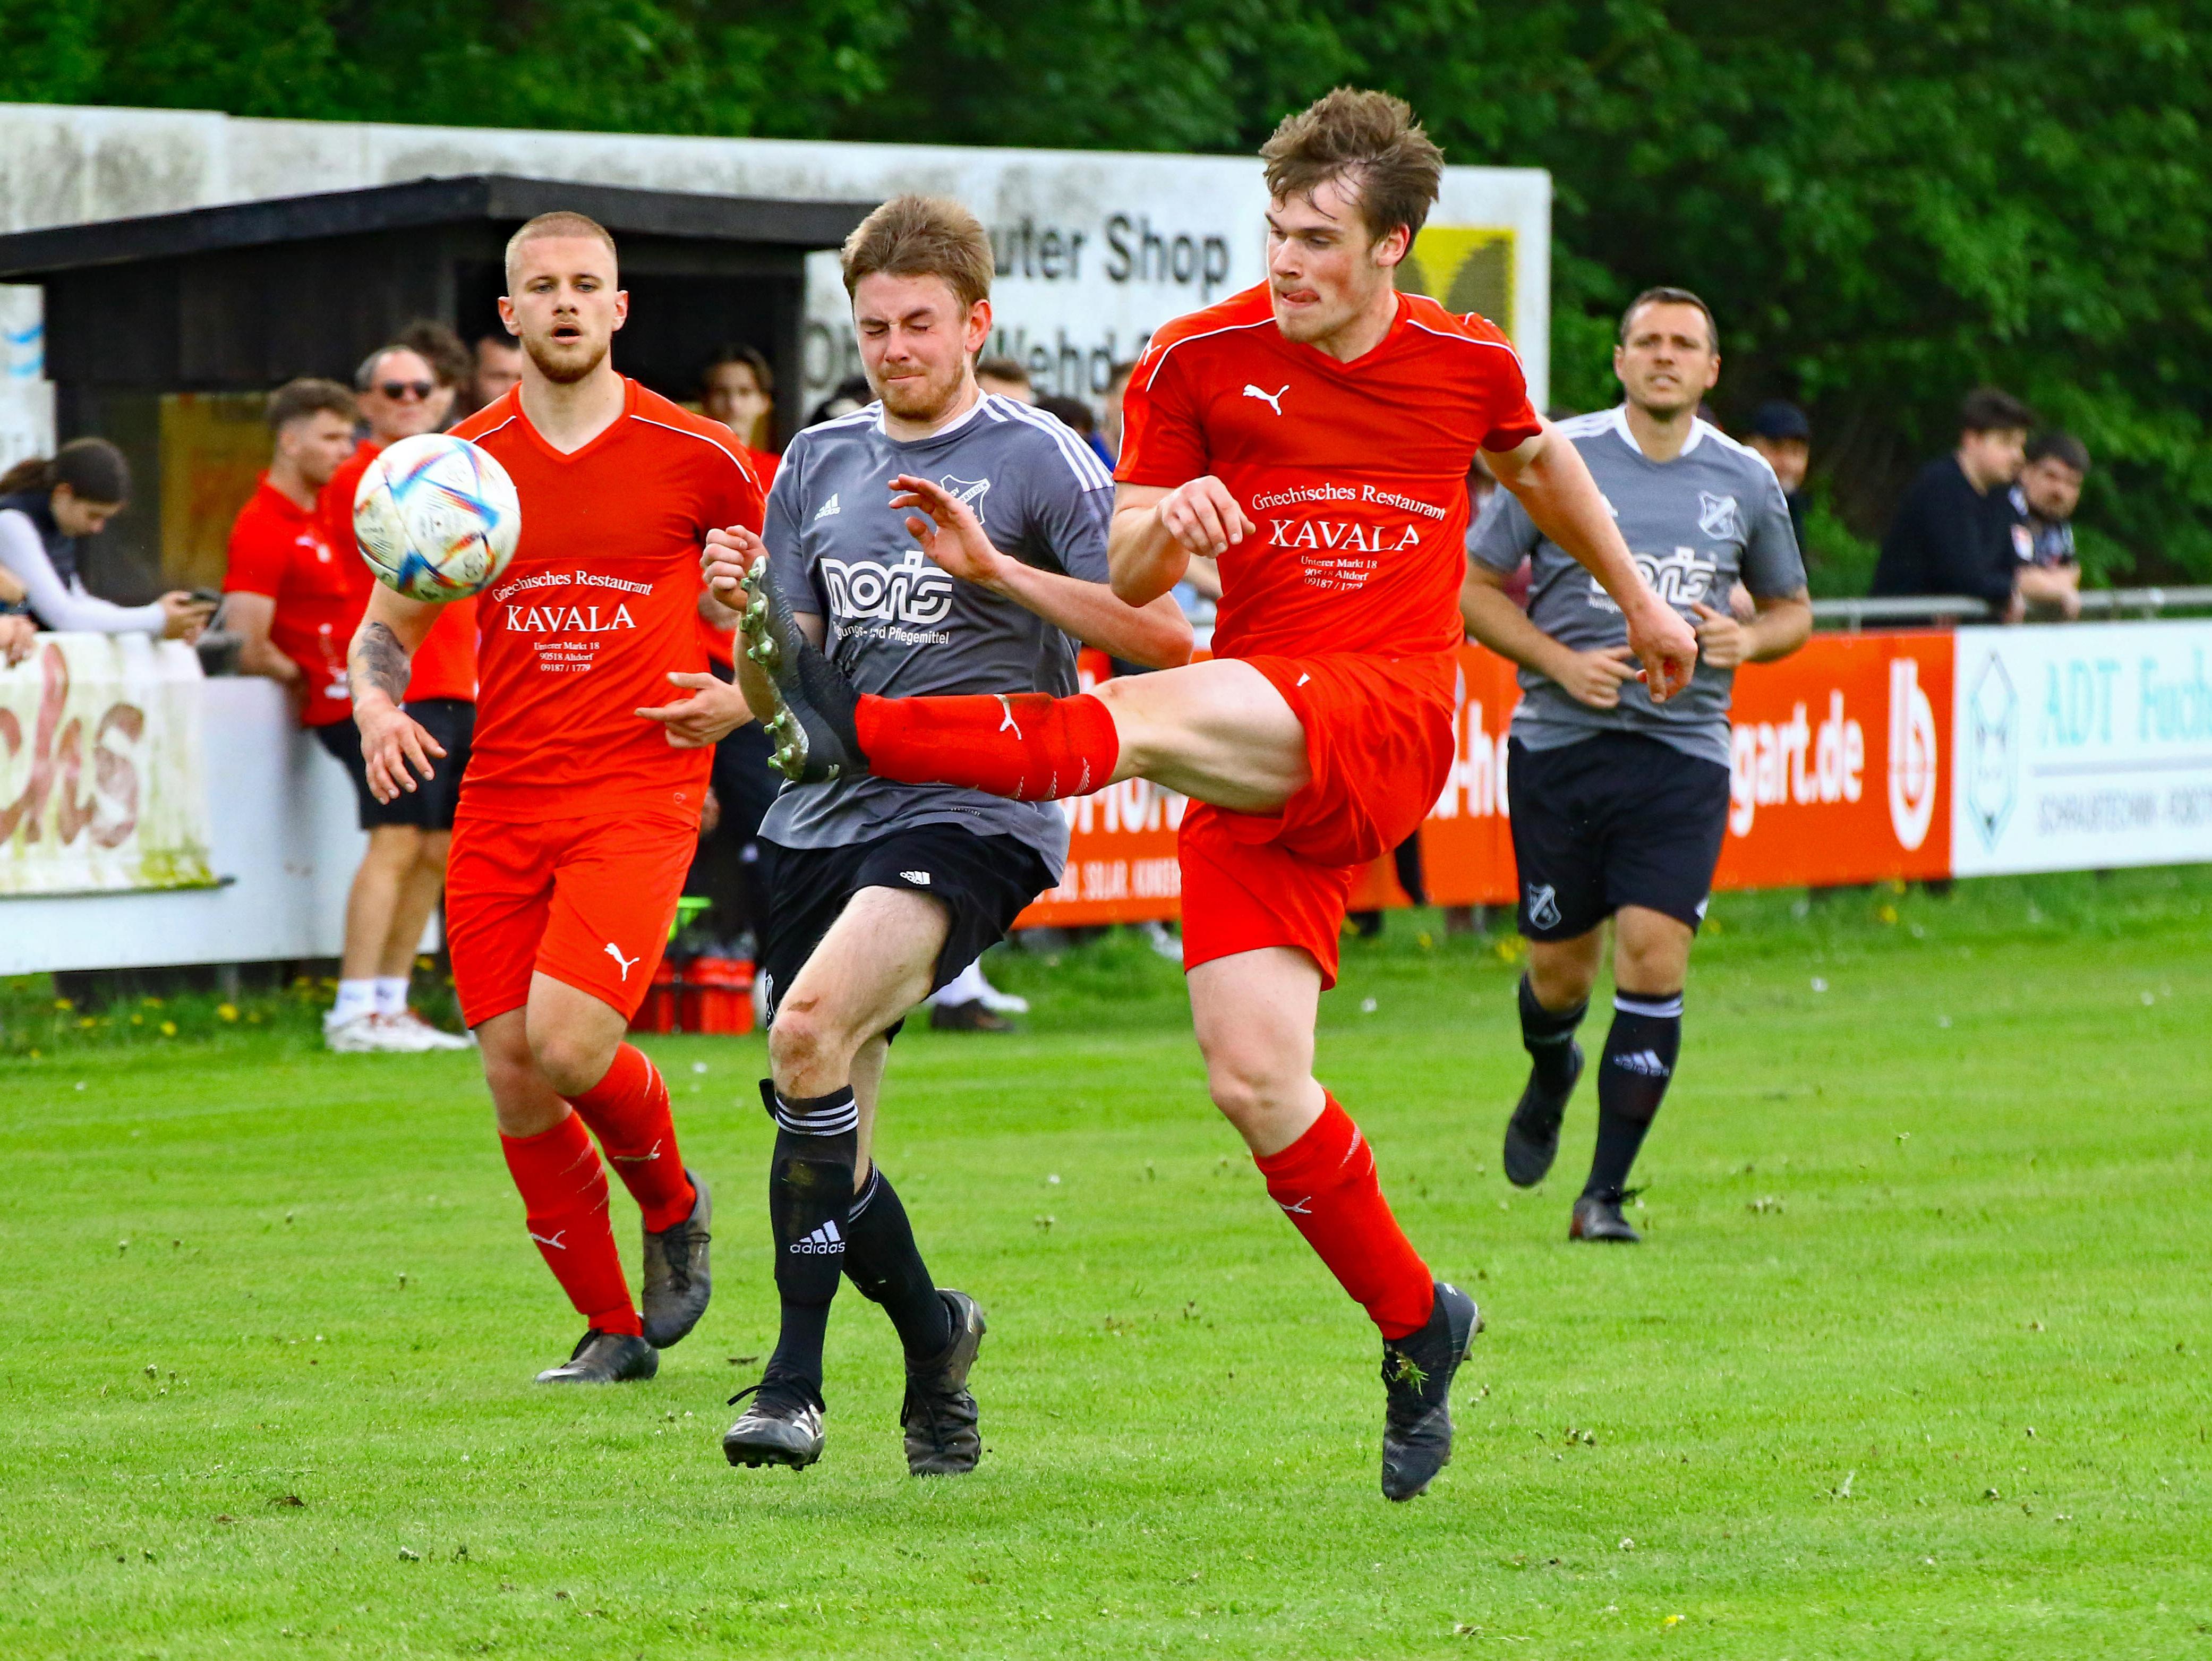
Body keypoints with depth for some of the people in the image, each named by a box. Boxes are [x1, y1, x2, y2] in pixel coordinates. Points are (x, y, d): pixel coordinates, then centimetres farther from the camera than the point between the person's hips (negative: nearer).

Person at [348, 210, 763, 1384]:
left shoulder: (694, 455, 0)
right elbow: (385, 629, 16)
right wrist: (376, 703, -5)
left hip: (639, 794, -4)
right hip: (501, 798, 4)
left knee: (568, 1041, -21)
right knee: (513, 1079, 0)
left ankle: (672, 1205, 11)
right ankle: (611, 1329, 17)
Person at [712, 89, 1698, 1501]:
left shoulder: (1468, 361, 7)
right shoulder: (1200, 359, 5)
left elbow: (1544, 466, 30)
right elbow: (1126, 582, 8)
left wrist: (1638, 599, 42)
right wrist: (1166, 519, -16)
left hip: (1389, 718, -3)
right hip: (1259, 772, 3)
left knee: (1158, 720, -34)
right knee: (1253, 1078, -7)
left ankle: (865, 733, -51)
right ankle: (1416, 1325, 12)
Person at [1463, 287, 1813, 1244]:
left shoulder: (1746, 480, 6)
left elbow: (1792, 609, 17)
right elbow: (1472, 586, 3)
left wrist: (1748, 640, -6)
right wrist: (1561, 661, -11)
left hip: (1682, 755, 0)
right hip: (1560, 745, 0)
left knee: (1655, 959, -13)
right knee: (1559, 969, 5)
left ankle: (1606, 1193, -6)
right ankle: (1551, 1077, 43)